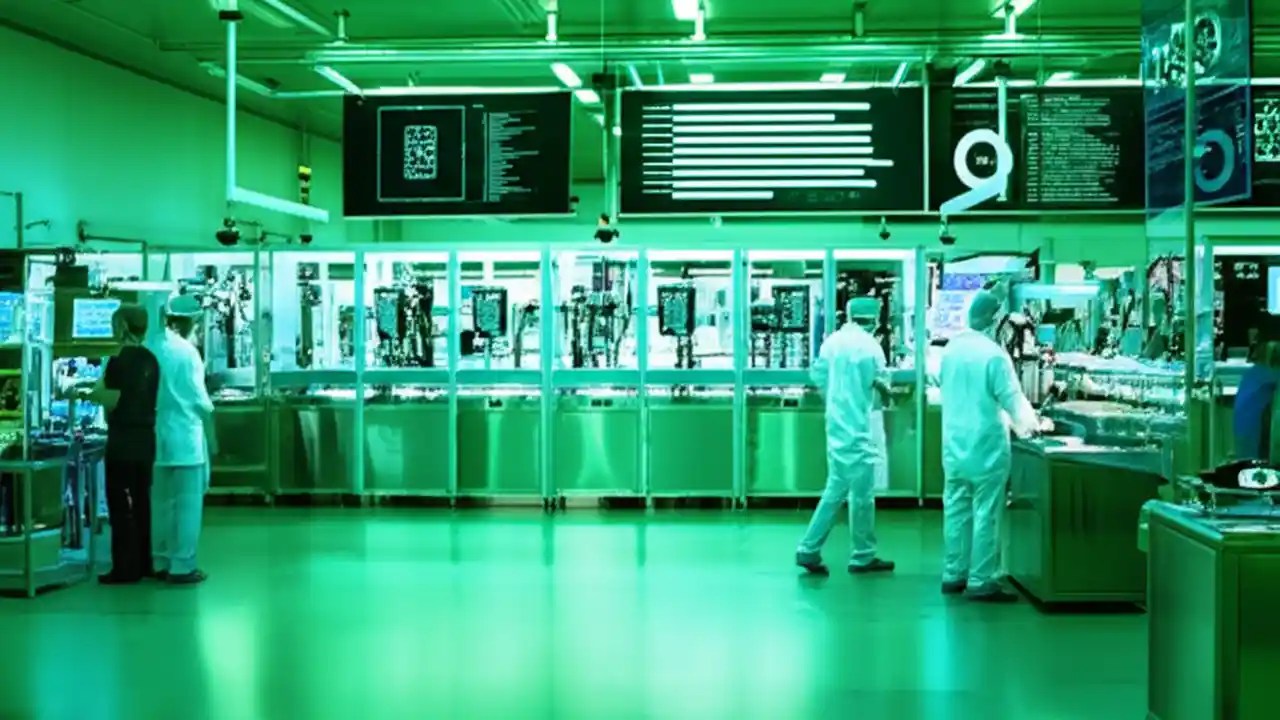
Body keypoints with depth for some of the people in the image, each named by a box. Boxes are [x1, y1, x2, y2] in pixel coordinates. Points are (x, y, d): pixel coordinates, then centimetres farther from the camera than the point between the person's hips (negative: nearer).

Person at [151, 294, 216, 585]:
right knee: (188, 504, 1)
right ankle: (182, 566, 2)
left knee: (162, 502, 13)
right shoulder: (187, 352, -13)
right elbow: (200, 400, -10)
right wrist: (211, 435, 2)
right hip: (186, 438, -6)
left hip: (159, 436, 6)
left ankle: (161, 562, 21)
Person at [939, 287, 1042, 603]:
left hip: (954, 444, 7)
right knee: (985, 515, -1)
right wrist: (1028, 423, 9)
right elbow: (1011, 398, -13)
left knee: (956, 510, 13)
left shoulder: (951, 348, 5)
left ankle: (954, 575, 20)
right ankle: (981, 582, 2)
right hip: (985, 447, -7)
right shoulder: (993, 353, -17)